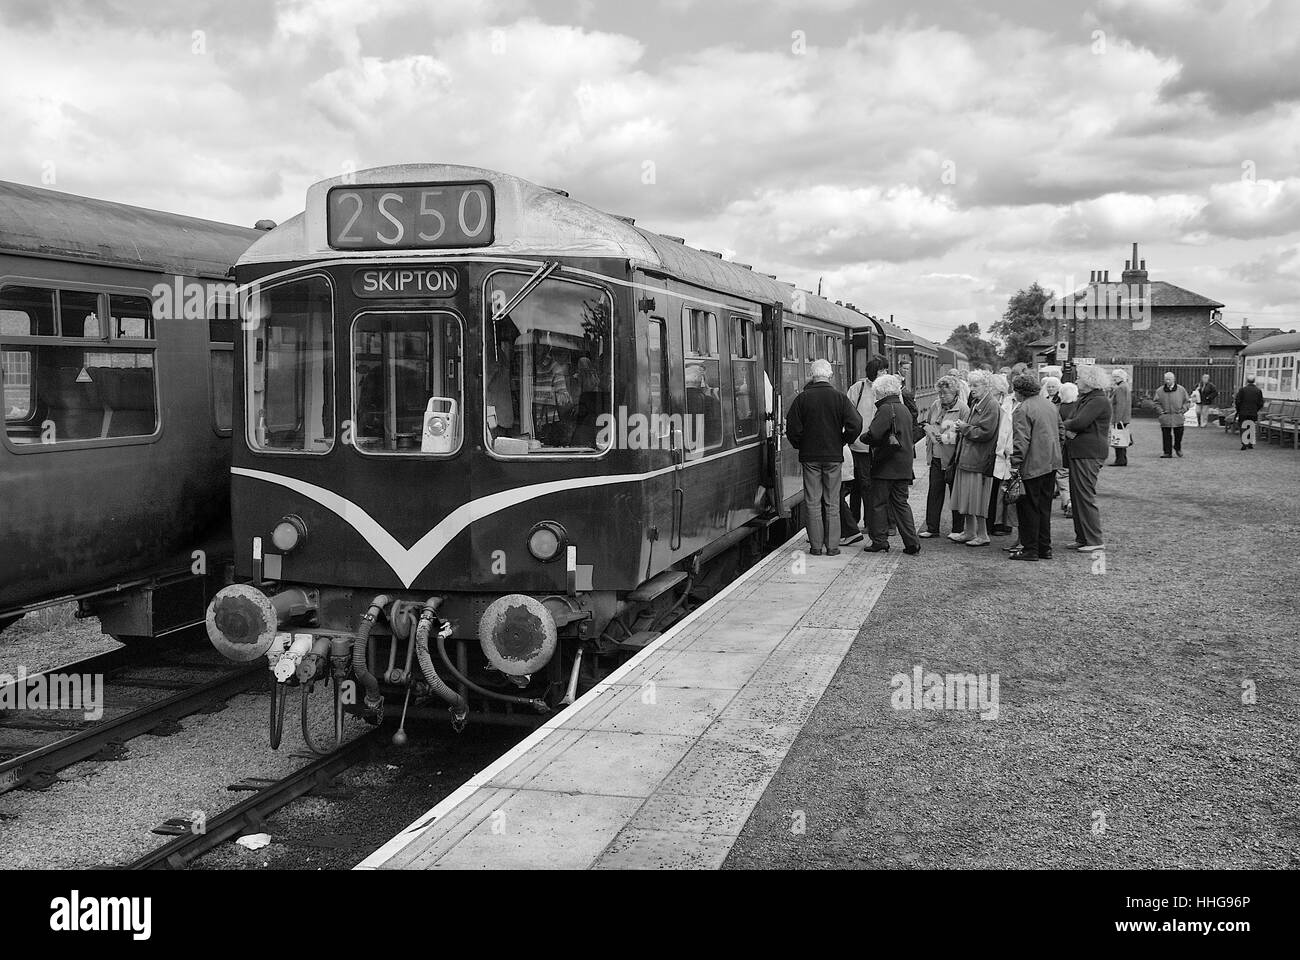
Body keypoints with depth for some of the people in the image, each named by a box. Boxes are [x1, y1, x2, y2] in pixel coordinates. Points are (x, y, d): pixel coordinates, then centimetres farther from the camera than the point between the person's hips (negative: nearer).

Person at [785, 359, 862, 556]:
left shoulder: (802, 398, -5)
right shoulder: (839, 398, -4)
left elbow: (792, 428, -7)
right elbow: (856, 425, -10)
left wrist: (800, 446, 9)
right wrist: (841, 442, 5)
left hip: (809, 456, 0)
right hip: (833, 456, 0)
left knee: (813, 502, 6)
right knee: (832, 503, 7)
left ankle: (816, 546, 7)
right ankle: (832, 546, 7)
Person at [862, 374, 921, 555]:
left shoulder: (886, 409, -13)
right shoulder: (904, 410, 14)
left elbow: (873, 435, -22)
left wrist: (863, 437, -2)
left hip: (886, 465, -8)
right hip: (904, 466, 8)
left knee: (879, 503, 3)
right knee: (901, 503, 10)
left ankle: (879, 540, 7)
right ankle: (912, 542, 5)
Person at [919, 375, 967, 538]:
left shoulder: (962, 409, -10)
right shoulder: (935, 405, 8)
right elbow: (924, 422, 23)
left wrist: (946, 437, -21)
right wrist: (927, 428, 2)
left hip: (953, 458, -5)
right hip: (936, 457, 5)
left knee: (955, 493, 5)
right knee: (934, 492, 6)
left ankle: (957, 530, 15)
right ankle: (932, 528, 12)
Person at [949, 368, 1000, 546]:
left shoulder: (991, 406, -13)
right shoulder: (975, 403, 16)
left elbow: (985, 432, -20)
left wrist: (965, 428, -10)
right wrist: (962, 428, 7)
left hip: (979, 459, -9)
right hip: (967, 457, 9)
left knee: (977, 498, -4)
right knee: (967, 498, 12)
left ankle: (982, 535, 6)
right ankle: (968, 532, 21)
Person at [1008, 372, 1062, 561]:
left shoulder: (1023, 410, -15)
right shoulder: (1050, 405, 12)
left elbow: (1021, 440, -21)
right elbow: (1060, 429, 20)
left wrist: (1015, 464, -20)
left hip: (1032, 466, -8)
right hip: (1051, 463, 8)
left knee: (1029, 508, 0)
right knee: (1044, 507, 14)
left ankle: (1030, 549, 2)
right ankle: (1045, 548, 19)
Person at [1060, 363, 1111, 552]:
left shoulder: (1099, 401, -13)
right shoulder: (1084, 399, 19)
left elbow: (1080, 422, -23)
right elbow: (1070, 421, 17)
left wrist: (1065, 425, -4)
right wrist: (1068, 429, -6)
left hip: (1089, 454, -10)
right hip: (1078, 453, 10)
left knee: (1085, 496, -8)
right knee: (1076, 495, 12)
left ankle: (1095, 540, -2)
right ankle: (1082, 538, 19)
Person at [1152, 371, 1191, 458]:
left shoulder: (1181, 390, 4)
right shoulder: (1160, 391, 4)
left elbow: (1187, 401, 10)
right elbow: (1156, 403, 9)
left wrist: (1182, 411, -1)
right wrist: (1161, 411, -4)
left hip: (1178, 417, 0)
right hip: (1165, 418, 0)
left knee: (1178, 434, 5)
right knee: (1166, 436, -2)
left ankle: (1178, 448, 32)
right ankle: (1167, 453, 4)